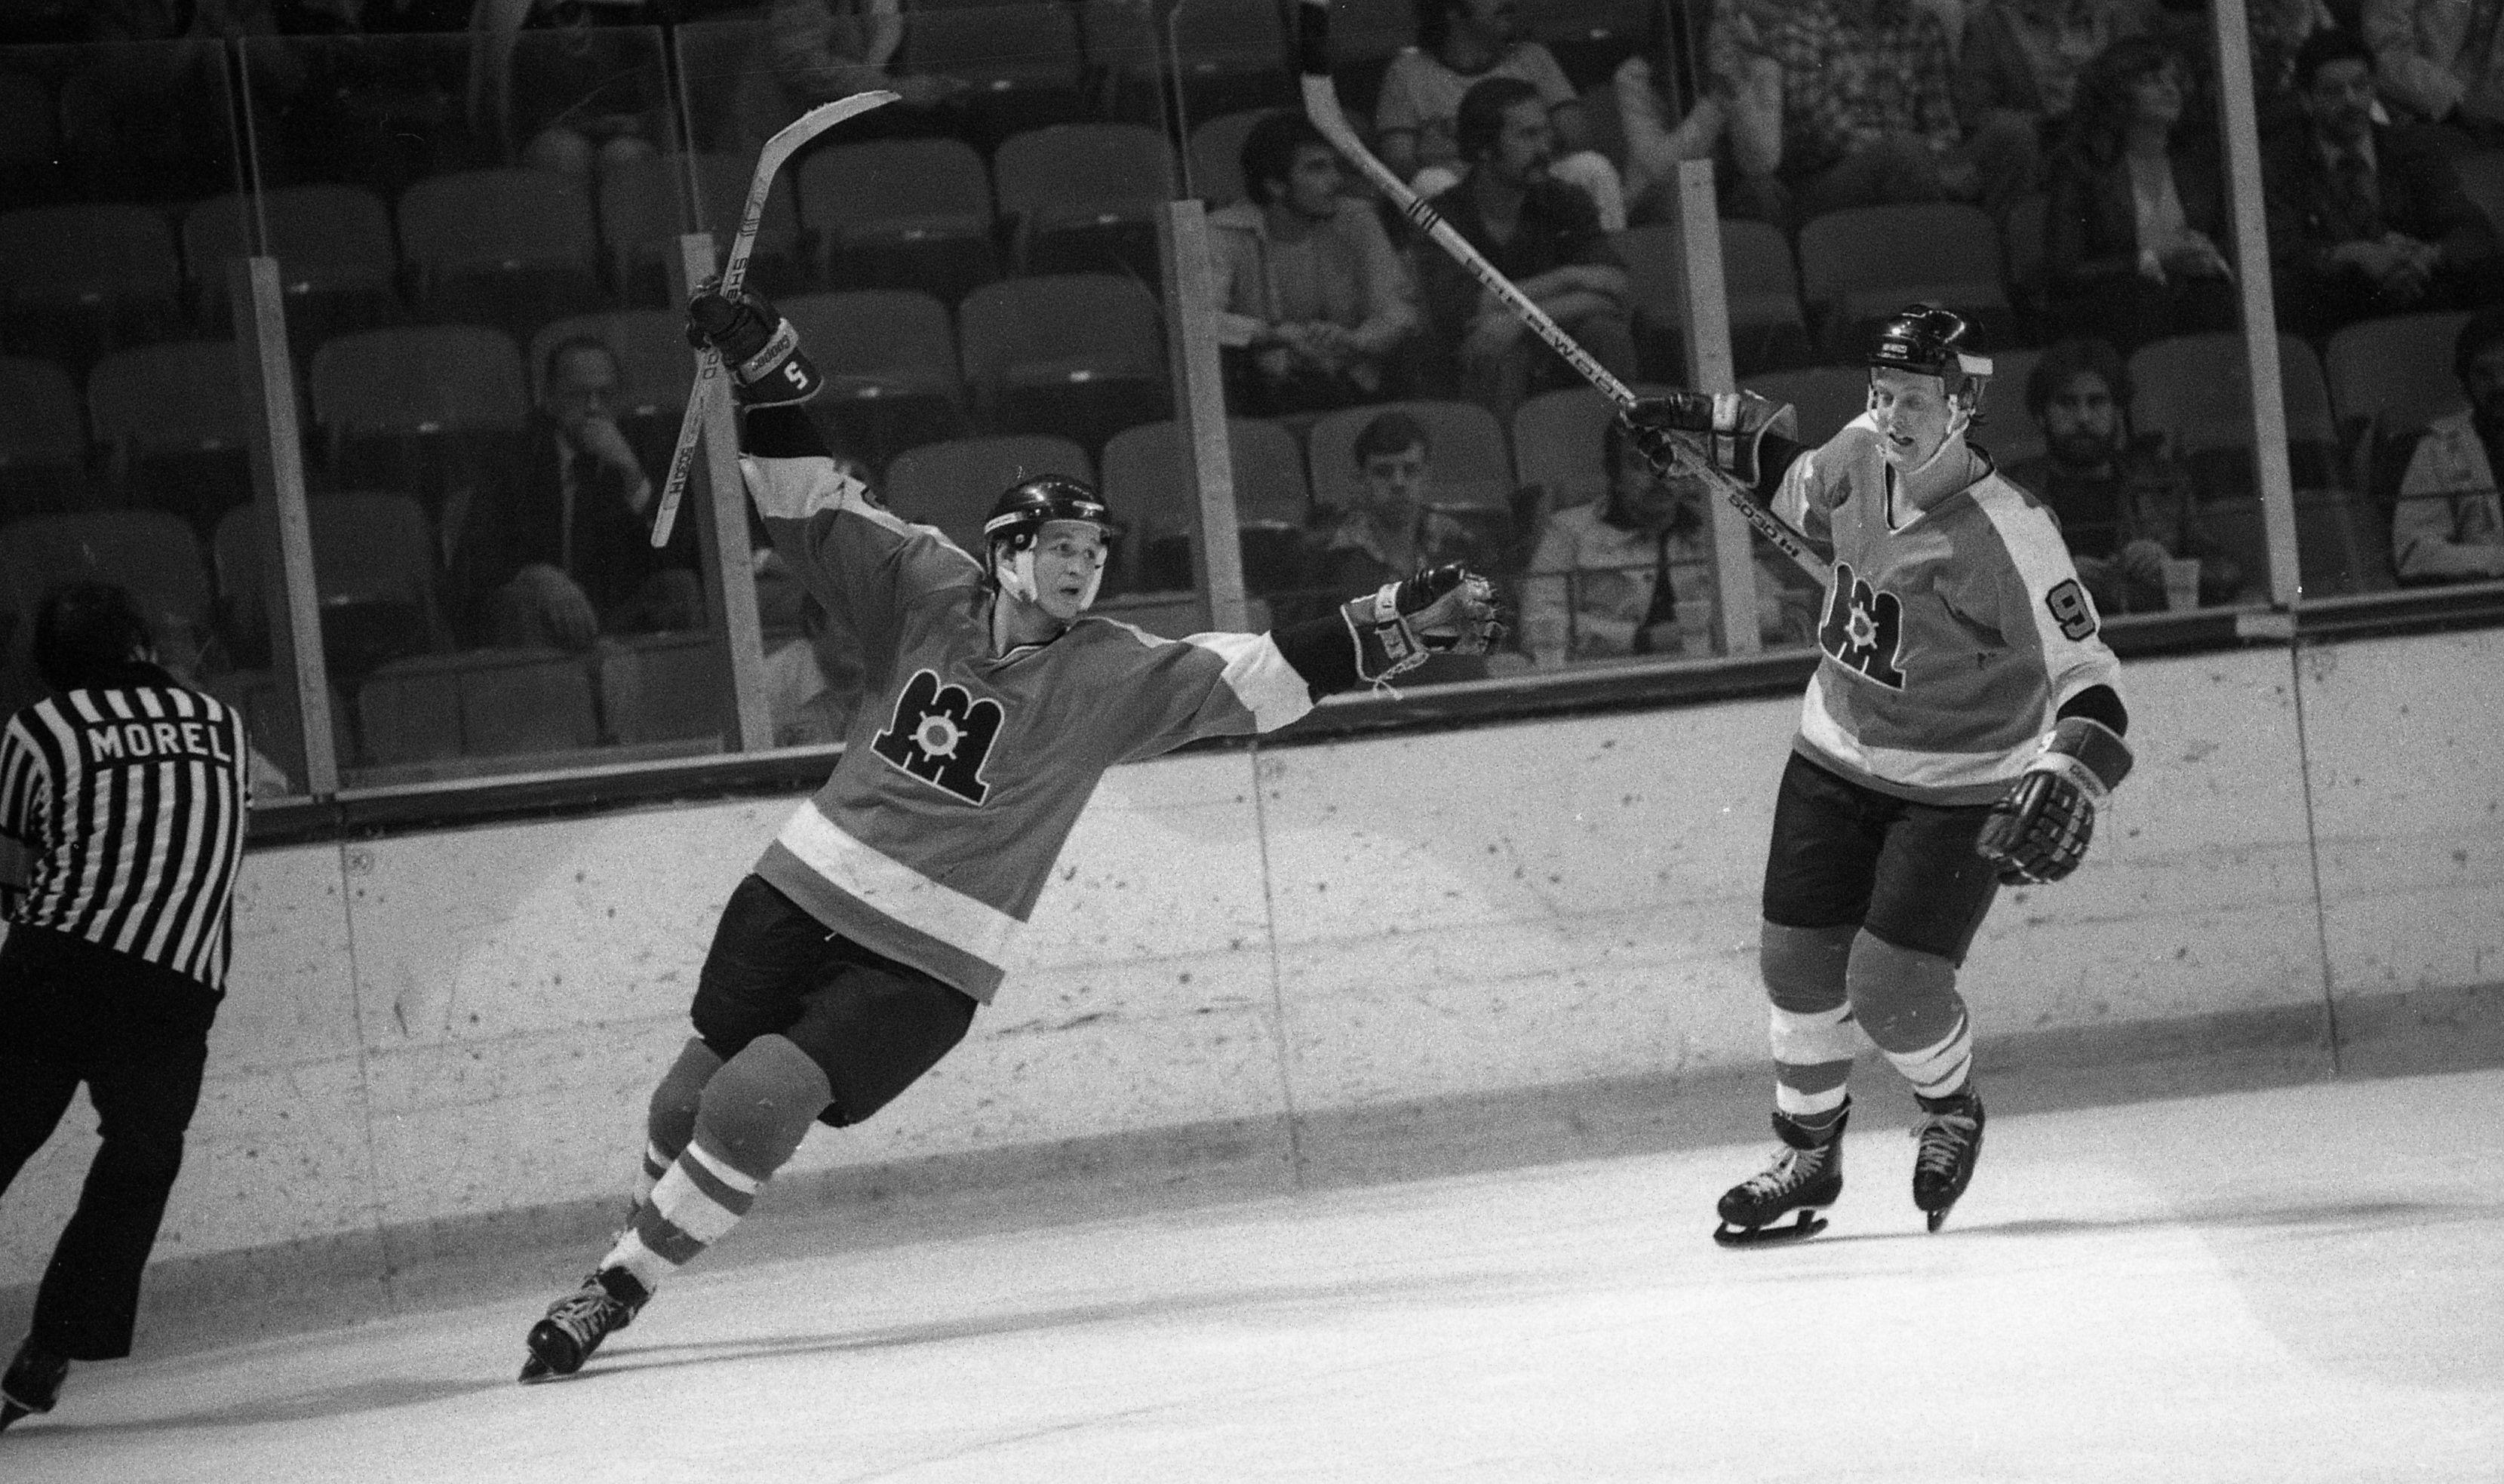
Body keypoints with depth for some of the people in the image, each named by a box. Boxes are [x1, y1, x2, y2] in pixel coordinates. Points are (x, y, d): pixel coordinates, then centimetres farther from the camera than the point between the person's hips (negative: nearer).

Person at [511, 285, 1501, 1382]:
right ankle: (656, 1205, 39)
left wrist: (1398, 626, -19)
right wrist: (770, 375, -11)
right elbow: (812, 511, 1)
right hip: (807, 890, 3)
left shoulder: (1112, 677, -6)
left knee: (758, 1103, -19)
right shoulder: (924, 590, -1)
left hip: (929, 961, -3)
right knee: (688, 1100, 6)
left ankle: (619, 1288, -1)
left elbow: (1262, 678, -11)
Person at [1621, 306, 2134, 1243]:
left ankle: (1953, 1108, 21)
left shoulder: (2007, 533, -26)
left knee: (1891, 987, -13)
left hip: (1959, 789, -6)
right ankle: (1808, 1158, 25)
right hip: (1838, 754, 6)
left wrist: (2070, 779, -43)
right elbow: (1804, 489, 19)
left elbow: (2085, 677, -28)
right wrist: (1716, 439, 22)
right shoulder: (1859, 455, -8)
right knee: (1798, 960, 4)